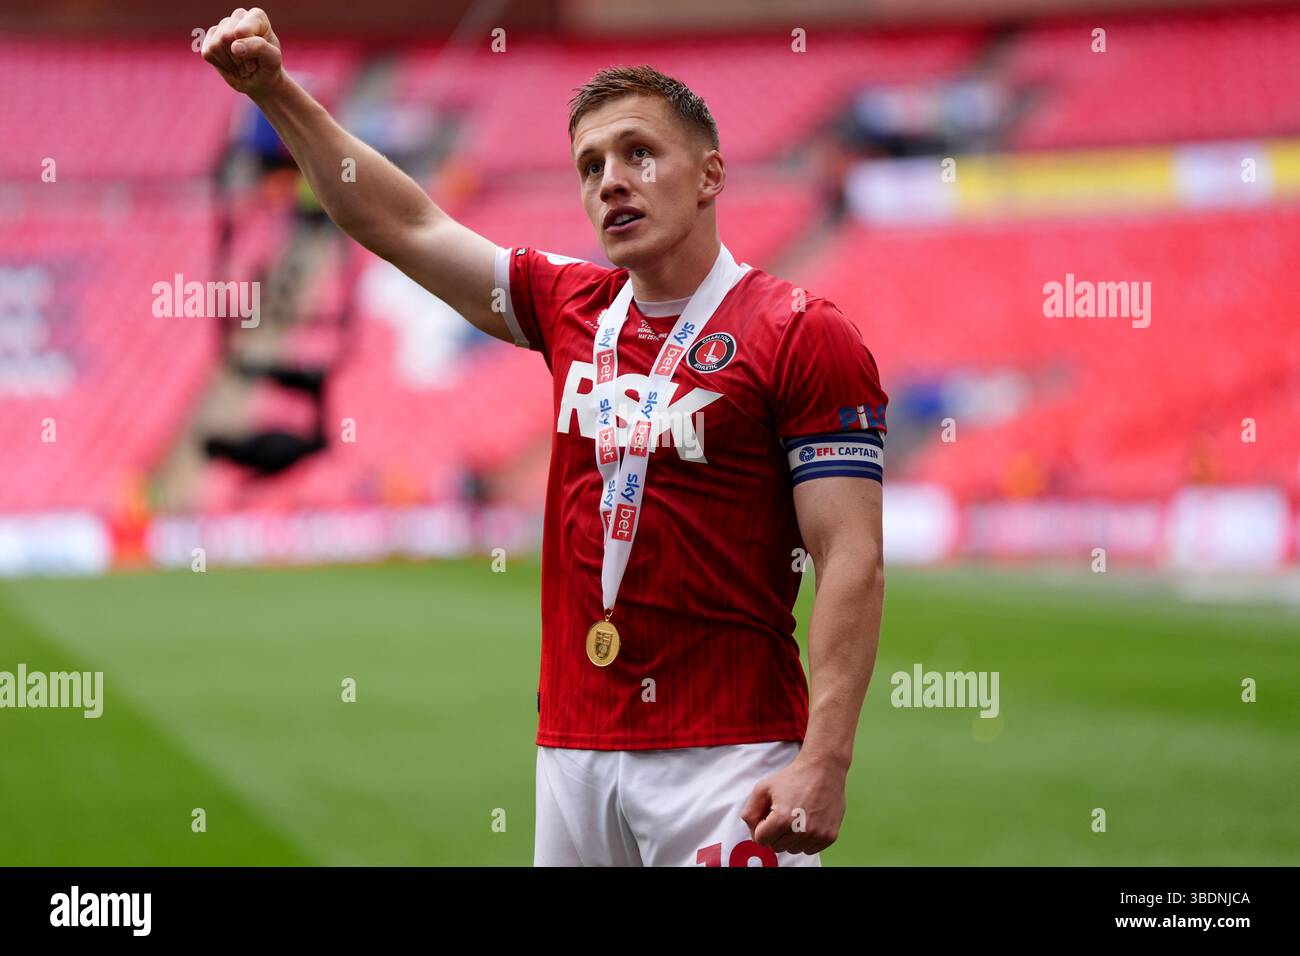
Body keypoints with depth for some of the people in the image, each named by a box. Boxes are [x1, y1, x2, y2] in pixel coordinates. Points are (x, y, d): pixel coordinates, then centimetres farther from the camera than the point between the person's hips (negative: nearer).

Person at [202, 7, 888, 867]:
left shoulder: (803, 336, -6)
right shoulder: (572, 310, 13)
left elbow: (853, 563, -10)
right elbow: (406, 225, 19)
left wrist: (825, 765, -19)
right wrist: (275, 92, 11)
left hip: (727, 755, -6)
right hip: (574, 748, 6)